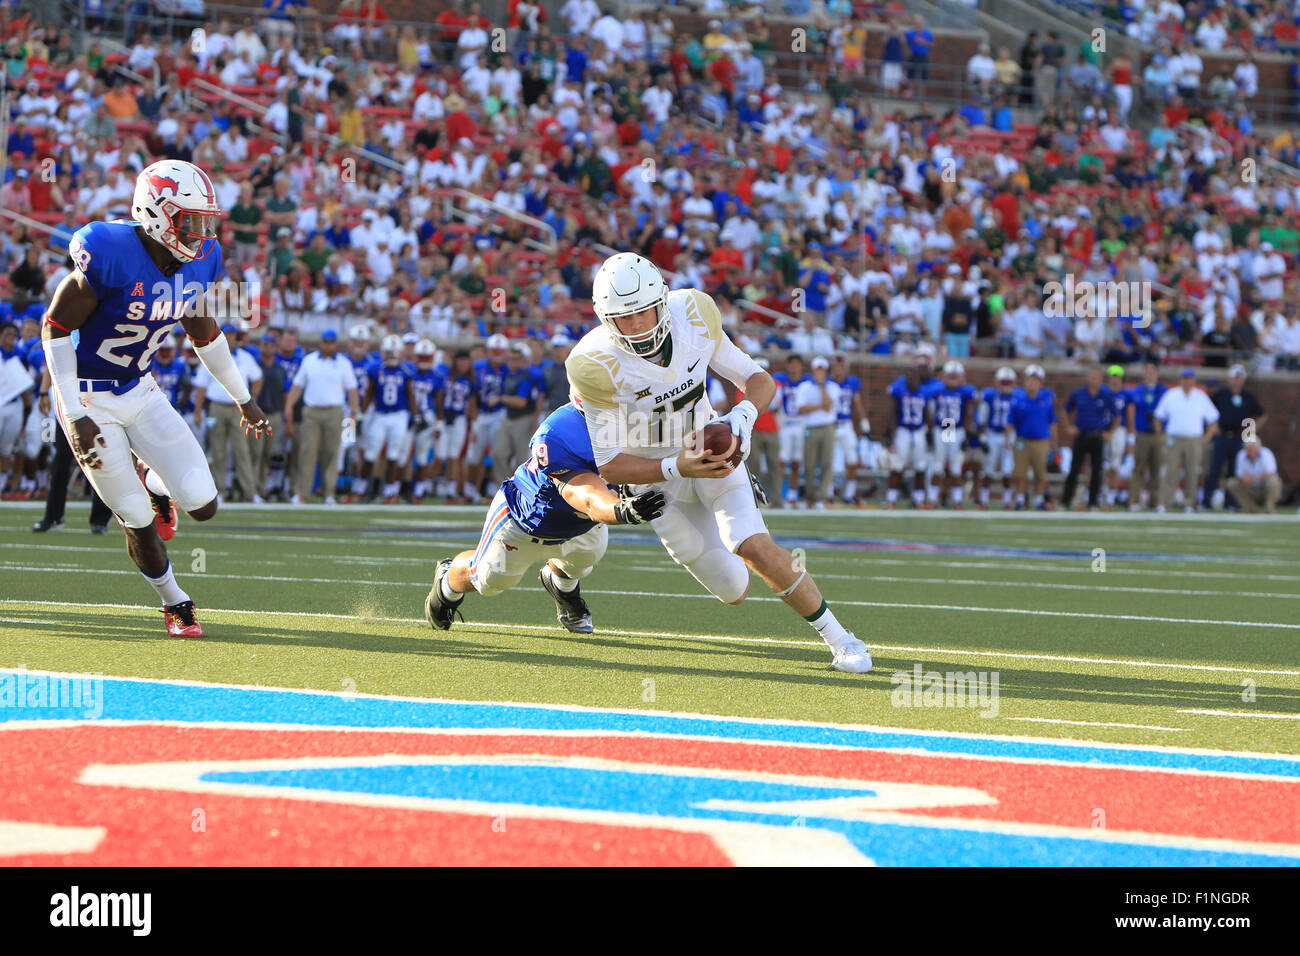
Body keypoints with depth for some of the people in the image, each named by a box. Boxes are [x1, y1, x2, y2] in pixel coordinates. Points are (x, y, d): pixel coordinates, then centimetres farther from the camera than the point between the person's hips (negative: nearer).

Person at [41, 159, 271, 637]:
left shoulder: (199, 261, -6)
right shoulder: (109, 256, -27)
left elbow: (203, 330, 13)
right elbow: (55, 329, -20)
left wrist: (243, 399, 21)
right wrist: (76, 417, -22)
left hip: (139, 390, 6)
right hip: (89, 399, -6)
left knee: (202, 505, -6)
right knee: (139, 521, -3)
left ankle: (155, 484, 28)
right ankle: (173, 601, 24)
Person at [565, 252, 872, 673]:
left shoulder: (693, 316, -19)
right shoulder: (597, 365, -28)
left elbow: (760, 380, -8)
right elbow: (609, 465, -22)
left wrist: (744, 413, -31)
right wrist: (677, 467, -37)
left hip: (710, 449, 1)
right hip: (655, 474, -1)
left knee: (755, 548, -21)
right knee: (734, 590, 0)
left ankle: (838, 638, -4)